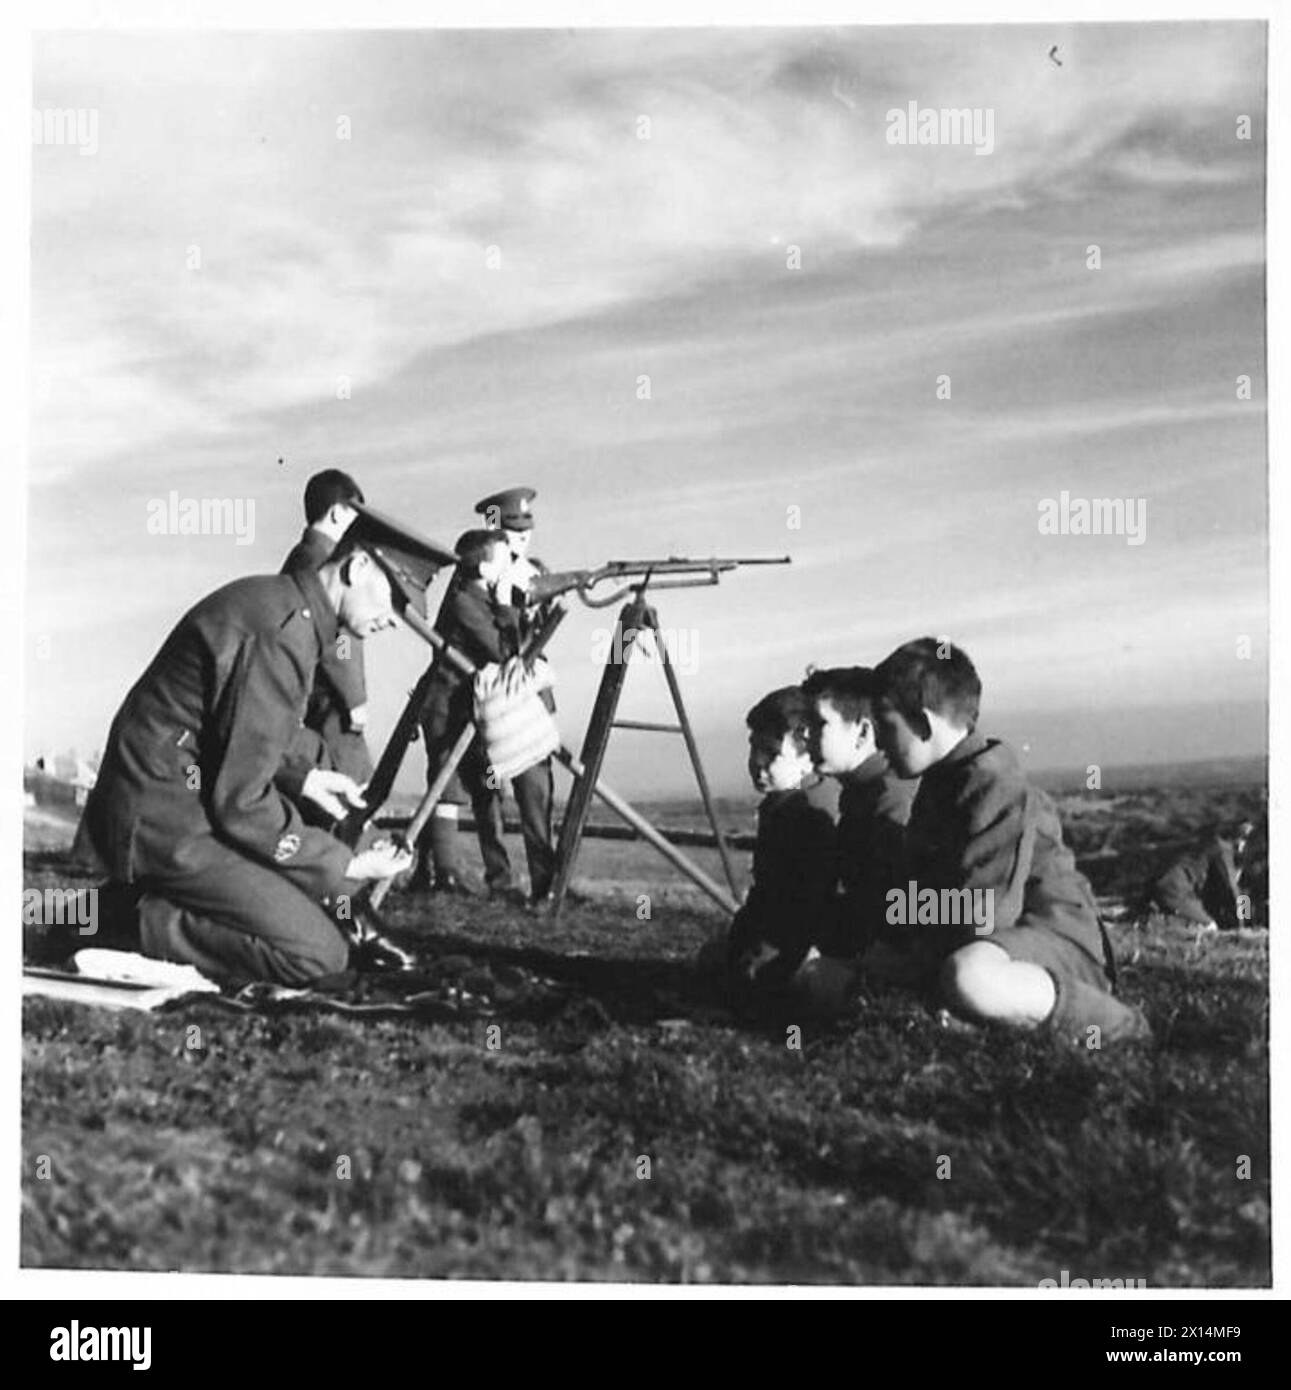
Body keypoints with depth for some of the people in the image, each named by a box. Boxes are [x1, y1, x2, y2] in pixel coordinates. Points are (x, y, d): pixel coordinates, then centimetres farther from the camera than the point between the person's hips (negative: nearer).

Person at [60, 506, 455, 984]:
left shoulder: (277, 603, 10)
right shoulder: (283, 633, -22)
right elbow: (240, 801, -22)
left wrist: (302, 779, 9)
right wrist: (344, 865, -14)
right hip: (165, 822, -10)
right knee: (319, 955, -16)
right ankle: (139, 923, -11)